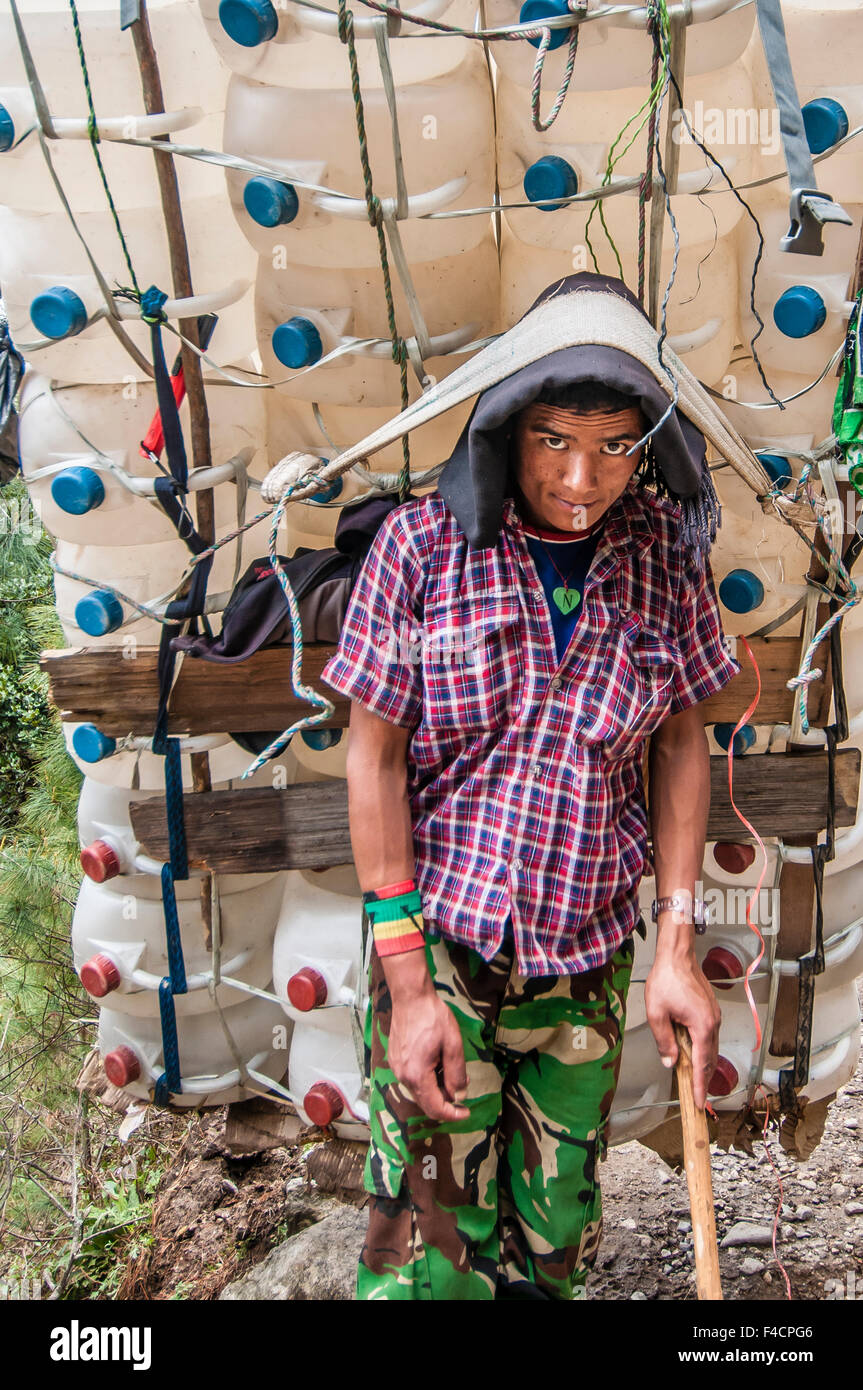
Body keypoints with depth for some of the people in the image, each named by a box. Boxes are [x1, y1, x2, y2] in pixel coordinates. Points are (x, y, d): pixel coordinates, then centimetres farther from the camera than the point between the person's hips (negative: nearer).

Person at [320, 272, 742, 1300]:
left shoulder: (667, 551, -2)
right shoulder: (421, 542, -10)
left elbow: (680, 741, 5)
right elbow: (375, 754, -8)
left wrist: (677, 947, 0)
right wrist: (407, 981, -10)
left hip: (589, 960, 3)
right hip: (439, 943, -2)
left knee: (556, 1236, 16)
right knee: (428, 1250, 1)